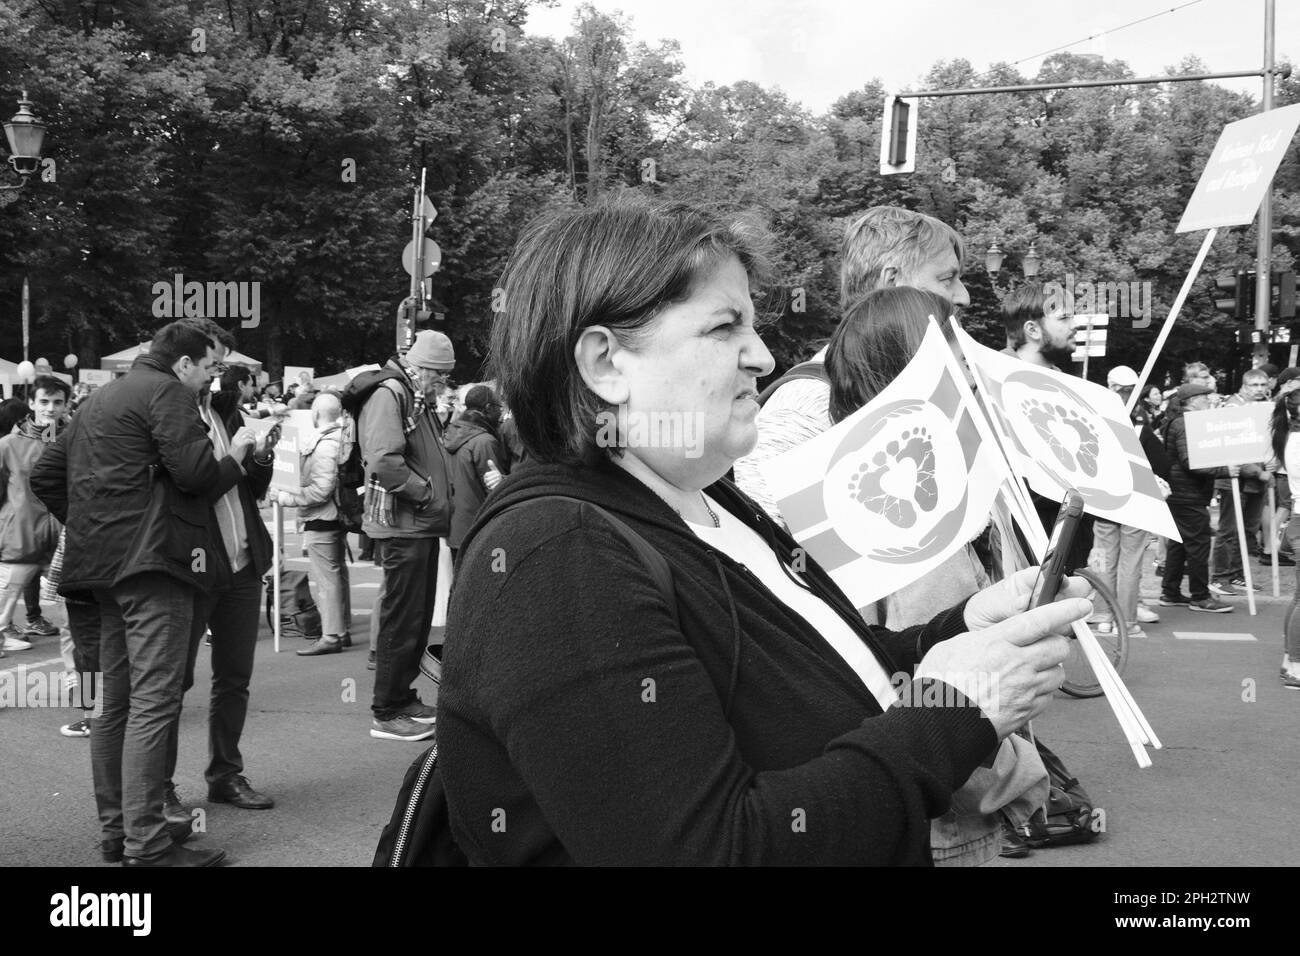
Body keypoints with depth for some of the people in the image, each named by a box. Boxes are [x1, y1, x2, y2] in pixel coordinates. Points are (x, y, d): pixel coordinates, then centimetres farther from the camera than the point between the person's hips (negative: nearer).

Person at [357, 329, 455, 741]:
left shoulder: (421, 403, 18)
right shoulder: (389, 395, -13)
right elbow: (382, 461, -25)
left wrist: (443, 498, 9)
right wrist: (426, 491, -16)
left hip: (424, 525, 10)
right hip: (403, 525, -10)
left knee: (419, 616, 16)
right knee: (401, 619, -4)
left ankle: (404, 698, 27)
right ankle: (387, 714, 4)